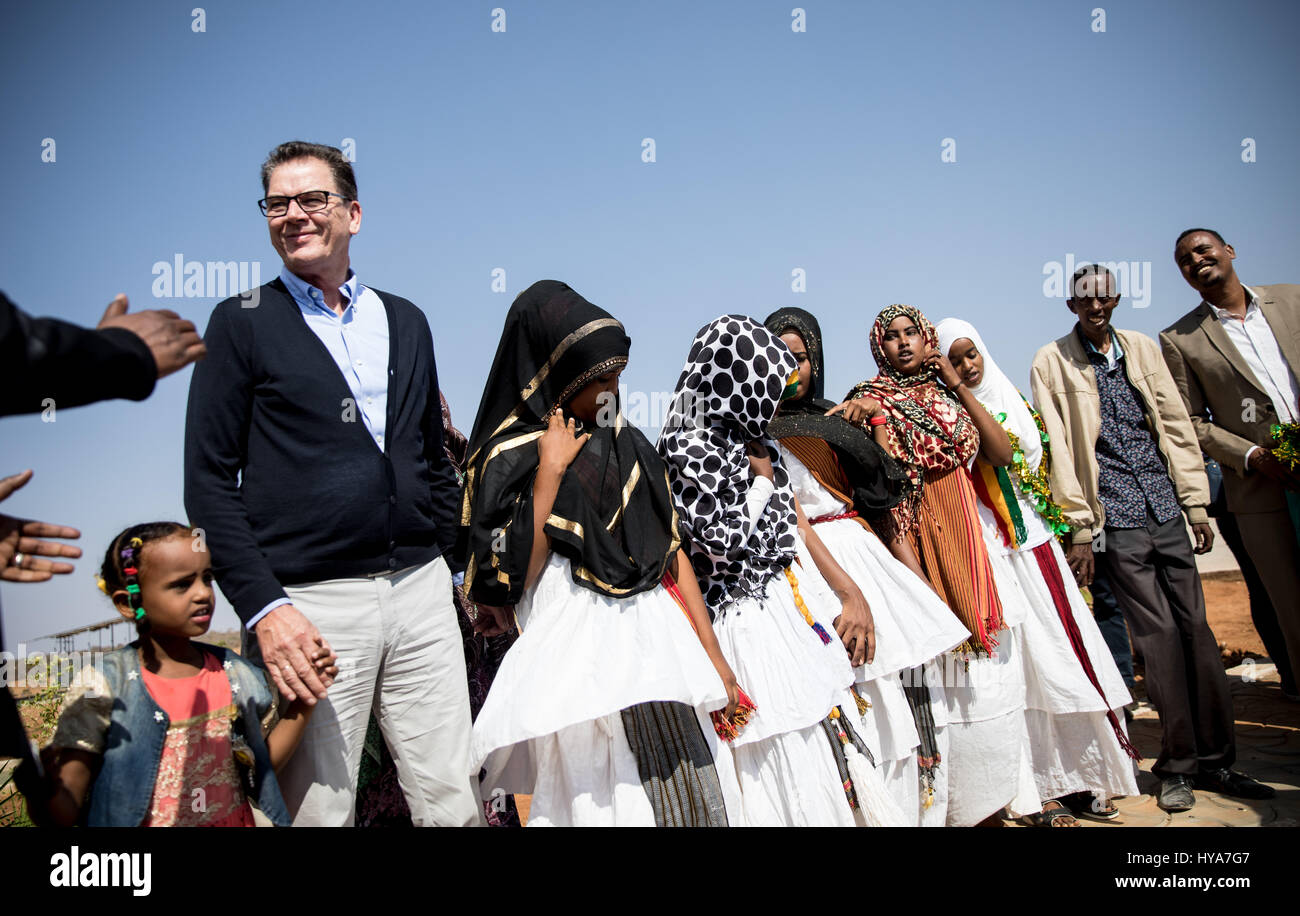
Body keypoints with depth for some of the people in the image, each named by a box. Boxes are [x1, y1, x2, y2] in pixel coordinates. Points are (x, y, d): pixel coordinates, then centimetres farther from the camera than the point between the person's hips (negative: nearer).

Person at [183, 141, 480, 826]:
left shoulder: (406, 321, 15)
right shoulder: (242, 323, 3)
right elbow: (210, 481, -2)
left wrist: (460, 566, 14)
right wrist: (261, 608, -12)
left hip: (420, 592, 4)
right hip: (310, 606, -3)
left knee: (456, 803, 5)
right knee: (320, 809, 4)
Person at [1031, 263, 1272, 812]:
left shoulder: (1142, 348, 12)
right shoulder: (1051, 363, 1)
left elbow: (1176, 425, 12)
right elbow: (1056, 448, -3)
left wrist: (1196, 503, 7)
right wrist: (1079, 529, -6)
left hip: (1165, 509, 4)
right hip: (1114, 518, -4)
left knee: (1196, 627, 4)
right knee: (1158, 633, -5)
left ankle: (1215, 759, 14)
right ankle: (1177, 764, 6)